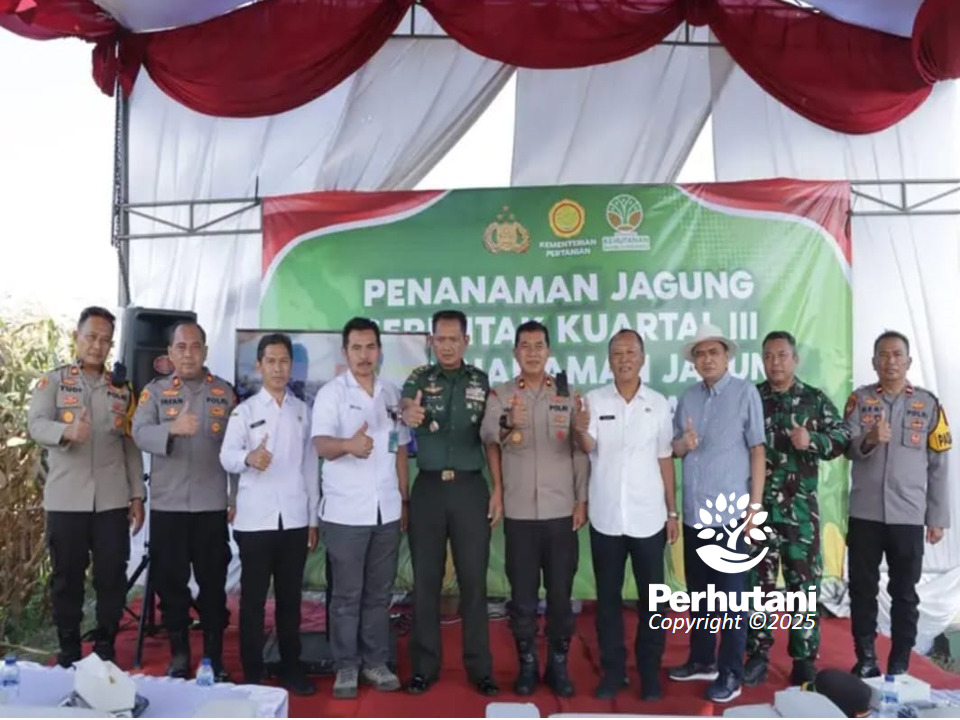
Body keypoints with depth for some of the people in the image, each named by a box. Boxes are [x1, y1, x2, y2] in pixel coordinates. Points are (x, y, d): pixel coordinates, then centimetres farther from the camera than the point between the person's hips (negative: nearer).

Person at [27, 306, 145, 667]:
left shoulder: (122, 389, 11)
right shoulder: (53, 381, 4)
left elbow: (131, 445, 10)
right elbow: (36, 424, -12)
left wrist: (137, 495, 5)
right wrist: (67, 432, -34)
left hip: (112, 500, 2)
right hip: (66, 500, -2)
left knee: (112, 576, 5)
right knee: (67, 577, 7)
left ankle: (105, 649, 19)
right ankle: (68, 651, 21)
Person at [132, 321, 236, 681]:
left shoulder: (225, 392, 6)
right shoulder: (155, 391, 4)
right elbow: (139, 433, -12)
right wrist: (173, 428, -33)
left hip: (212, 504, 0)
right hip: (168, 504, 0)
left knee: (213, 582, 6)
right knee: (171, 581, 8)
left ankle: (214, 655, 19)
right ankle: (179, 654, 23)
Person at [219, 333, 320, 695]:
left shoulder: (303, 411, 10)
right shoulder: (245, 411, 1)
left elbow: (310, 466, 11)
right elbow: (226, 456, -13)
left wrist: (313, 518, 9)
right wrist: (248, 457, -37)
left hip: (295, 519, 3)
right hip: (255, 520, -2)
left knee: (290, 597, 11)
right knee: (253, 598, 5)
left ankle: (291, 668, 22)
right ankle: (252, 673, 16)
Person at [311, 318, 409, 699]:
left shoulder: (392, 393, 9)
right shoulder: (331, 393, -6)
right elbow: (321, 444, -20)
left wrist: (404, 500, 11)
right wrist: (348, 445, -42)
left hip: (386, 510, 4)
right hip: (345, 511, -4)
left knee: (379, 593, 13)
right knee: (346, 595, 5)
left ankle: (376, 662, 25)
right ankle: (346, 667, 18)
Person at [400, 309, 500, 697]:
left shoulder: (481, 381, 4)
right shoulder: (419, 379, 3)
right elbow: (404, 408, -18)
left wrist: (498, 489, -4)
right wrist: (408, 415, -43)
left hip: (470, 487, 0)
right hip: (428, 487, 0)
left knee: (473, 579, 5)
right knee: (426, 579, 8)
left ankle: (480, 667, 17)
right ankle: (424, 666, 20)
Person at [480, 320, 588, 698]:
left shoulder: (568, 394, 5)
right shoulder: (500, 394, 1)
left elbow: (580, 451, 5)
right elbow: (487, 433, -18)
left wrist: (582, 500, -2)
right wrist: (507, 424, -41)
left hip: (561, 511, 1)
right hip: (519, 513, 0)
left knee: (561, 592, 8)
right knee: (522, 594, 7)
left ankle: (558, 664, 23)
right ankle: (527, 664, 22)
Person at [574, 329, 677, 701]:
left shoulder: (658, 403, 1)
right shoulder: (593, 400, -2)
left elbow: (665, 459, 6)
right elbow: (588, 448, -17)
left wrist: (672, 511, 6)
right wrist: (581, 430, -39)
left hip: (648, 518, 1)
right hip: (605, 517, 0)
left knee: (651, 597, 9)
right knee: (608, 596, 10)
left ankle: (650, 670, 24)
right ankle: (612, 670, 23)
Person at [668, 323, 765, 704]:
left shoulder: (745, 392, -5)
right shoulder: (687, 397, 9)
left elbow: (757, 449, -6)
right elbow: (674, 449, 12)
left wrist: (754, 504, -9)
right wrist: (683, 444, -12)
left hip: (730, 511, -5)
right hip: (694, 511, 5)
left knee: (730, 595, 2)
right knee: (699, 591, 15)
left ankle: (731, 673, 13)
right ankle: (702, 660, 29)